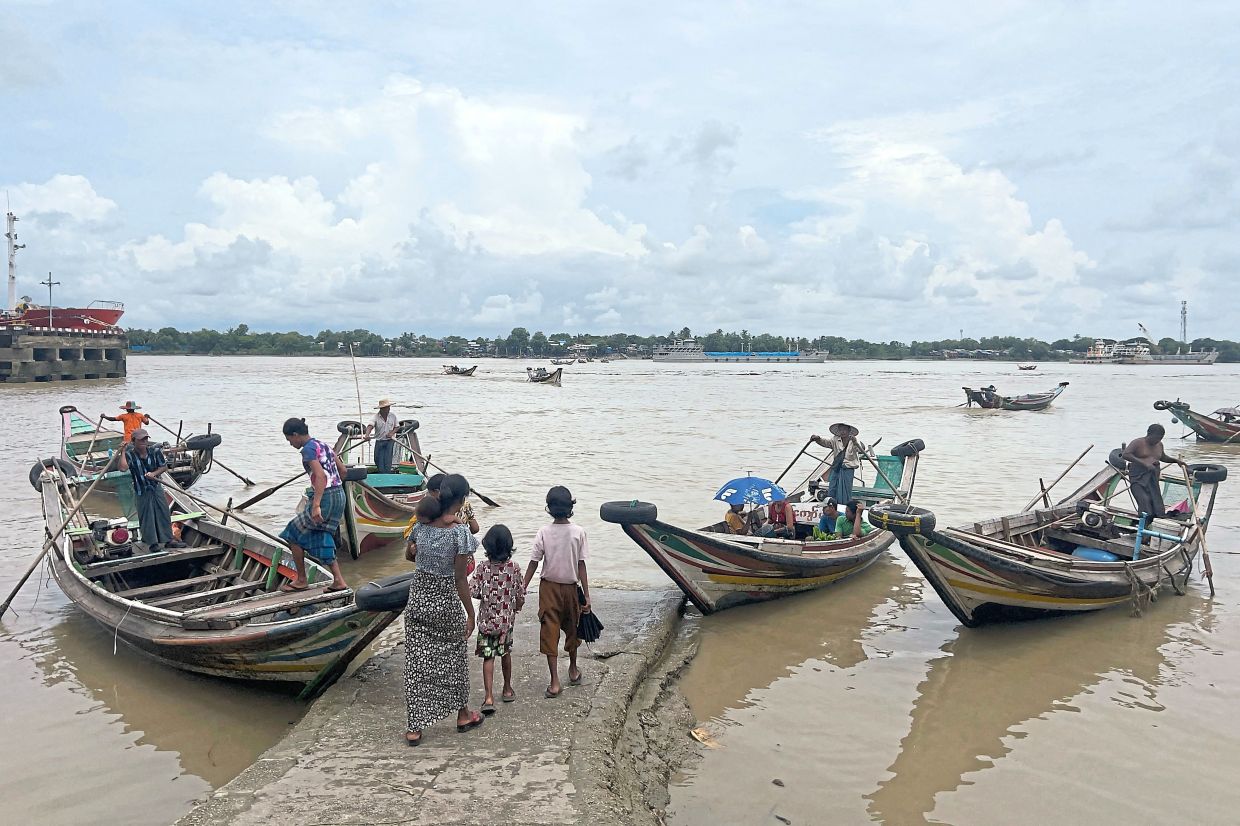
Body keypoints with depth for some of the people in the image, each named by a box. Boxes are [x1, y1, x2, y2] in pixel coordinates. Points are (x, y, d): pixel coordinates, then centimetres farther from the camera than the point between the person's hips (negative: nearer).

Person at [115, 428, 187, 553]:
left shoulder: (155, 450, -8)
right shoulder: (130, 454, -15)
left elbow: (164, 467, 1)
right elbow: (123, 467, -34)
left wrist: (154, 473, -16)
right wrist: (123, 451, -26)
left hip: (157, 487, 3)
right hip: (142, 492, -3)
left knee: (164, 514, 9)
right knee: (146, 517, 4)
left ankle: (168, 539, 21)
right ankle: (152, 543, 15)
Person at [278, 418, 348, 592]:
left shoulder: (308, 449, -11)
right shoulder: (324, 445, 16)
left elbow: (320, 476, -23)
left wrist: (316, 505, -29)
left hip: (325, 497, -9)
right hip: (339, 495, 9)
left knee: (294, 533, 9)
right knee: (322, 540, 16)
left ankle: (301, 580, 17)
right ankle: (339, 581, 10)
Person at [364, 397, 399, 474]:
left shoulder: (393, 416, 1)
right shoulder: (376, 417, -8)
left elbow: (397, 426, 12)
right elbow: (370, 426, -24)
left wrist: (392, 432, -9)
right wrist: (367, 435, -44)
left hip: (390, 441, 0)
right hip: (379, 442, 0)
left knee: (387, 462, -12)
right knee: (379, 462, 0)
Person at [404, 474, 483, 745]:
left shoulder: (421, 525, -5)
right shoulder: (459, 532, -19)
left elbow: (408, 555, 15)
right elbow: (460, 580, -16)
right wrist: (471, 614, -9)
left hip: (418, 600, 3)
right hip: (446, 603, -3)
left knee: (417, 662, 10)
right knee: (454, 657, 17)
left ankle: (414, 728, 13)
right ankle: (463, 715, 34)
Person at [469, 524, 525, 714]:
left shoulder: (482, 567, -12)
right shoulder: (514, 568, -11)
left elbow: (472, 592, -14)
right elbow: (520, 596, -5)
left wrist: (486, 596, 6)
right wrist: (515, 608, 16)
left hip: (486, 620, -1)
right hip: (506, 619, 1)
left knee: (488, 657, 4)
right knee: (505, 653, 19)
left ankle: (489, 697, -6)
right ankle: (507, 689, 34)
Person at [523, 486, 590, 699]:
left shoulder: (544, 532, -10)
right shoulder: (578, 532, -11)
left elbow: (533, 563, -9)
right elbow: (581, 565, -10)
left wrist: (522, 590, -1)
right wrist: (586, 595, -5)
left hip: (548, 588, -1)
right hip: (570, 587, 1)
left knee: (549, 633, 4)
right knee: (571, 629, 20)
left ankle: (555, 682, -1)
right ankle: (573, 670, 37)